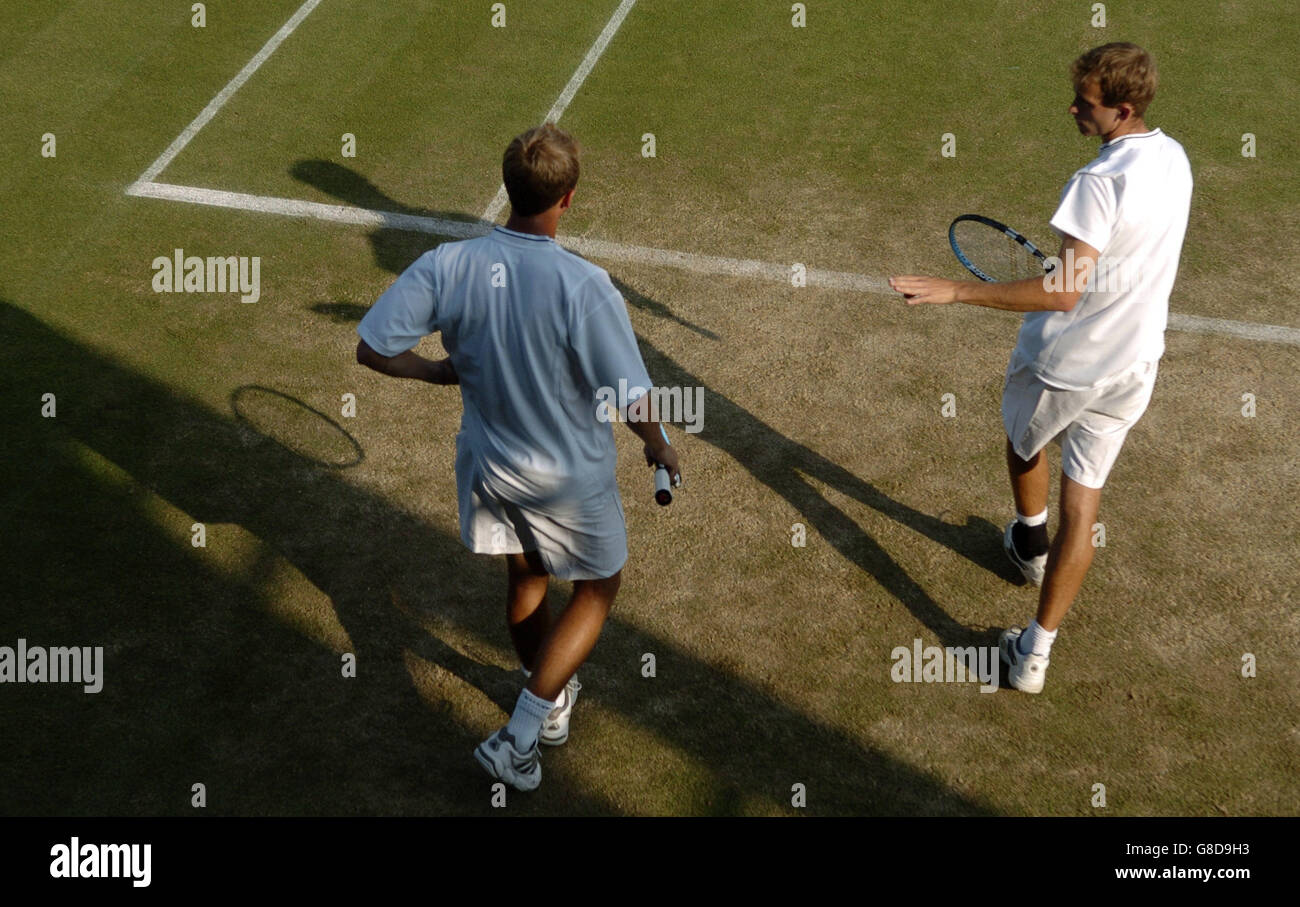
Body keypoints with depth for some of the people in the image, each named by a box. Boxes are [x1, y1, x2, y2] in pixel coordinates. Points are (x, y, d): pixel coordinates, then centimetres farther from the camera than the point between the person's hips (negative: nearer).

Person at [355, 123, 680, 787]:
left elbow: (371, 349, -12)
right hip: (570, 477, -4)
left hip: (489, 464, 5)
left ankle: (551, 701, 52)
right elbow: (632, 402, -24)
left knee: (525, 575, 29)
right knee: (596, 589, 21)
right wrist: (659, 447, -2)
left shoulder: (445, 267, -19)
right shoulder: (585, 287, -31)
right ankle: (516, 740, 16)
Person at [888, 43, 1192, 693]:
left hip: (1062, 365, -6)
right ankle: (1035, 653, 13)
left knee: (1024, 444, 28)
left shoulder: (1098, 183, -26)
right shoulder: (1173, 158, 1)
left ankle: (1031, 546, 54)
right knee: (1083, 502, 9)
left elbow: (1064, 294, -31)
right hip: (1131, 367, 6)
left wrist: (956, 291, -34)